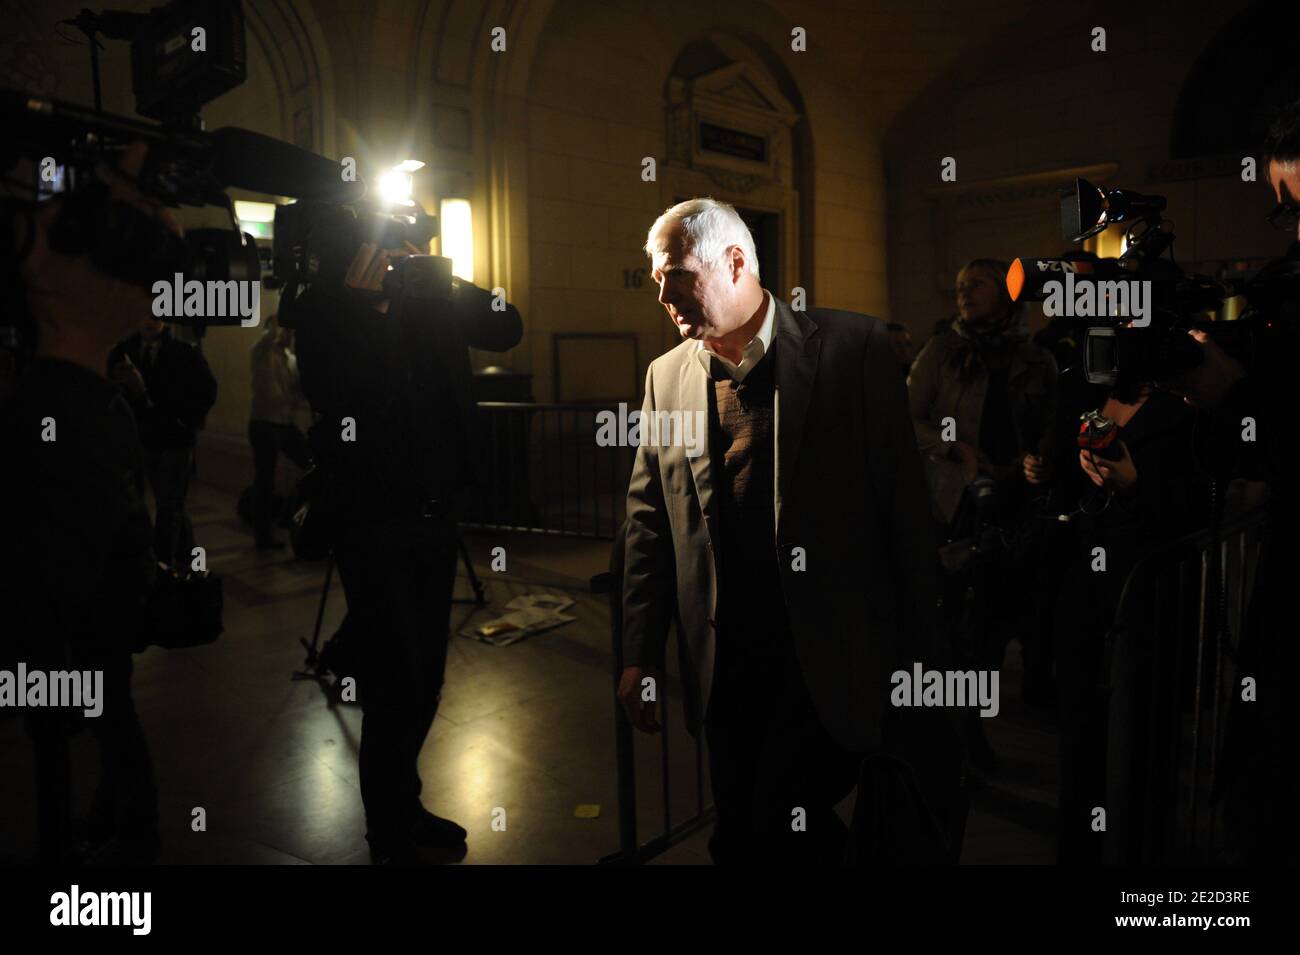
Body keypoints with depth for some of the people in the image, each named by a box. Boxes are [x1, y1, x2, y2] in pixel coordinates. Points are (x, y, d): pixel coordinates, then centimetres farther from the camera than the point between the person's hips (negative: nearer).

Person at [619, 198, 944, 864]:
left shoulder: (853, 348, -7)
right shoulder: (666, 376, 6)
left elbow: (905, 506, -5)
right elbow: (650, 522, 8)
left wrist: (916, 652, -3)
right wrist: (640, 654, 5)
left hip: (828, 660, -4)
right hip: (722, 669, 4)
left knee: (791, 837, -5)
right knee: (738, 837, 15)